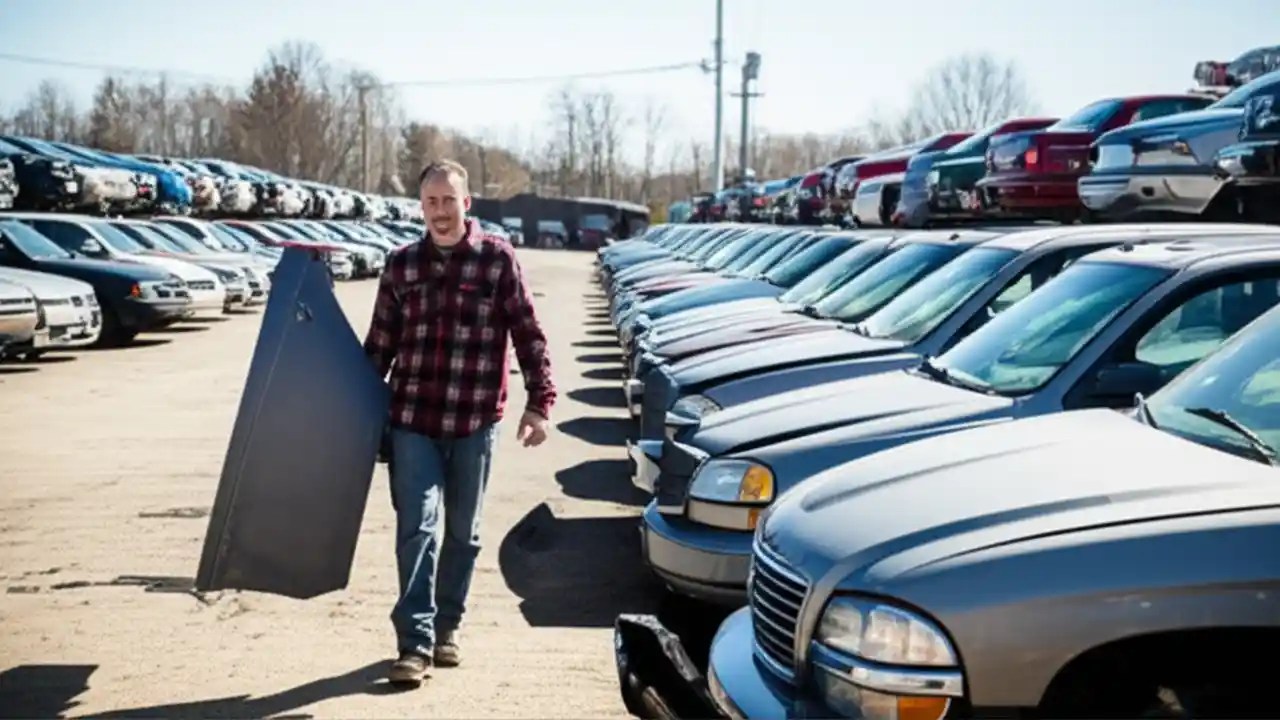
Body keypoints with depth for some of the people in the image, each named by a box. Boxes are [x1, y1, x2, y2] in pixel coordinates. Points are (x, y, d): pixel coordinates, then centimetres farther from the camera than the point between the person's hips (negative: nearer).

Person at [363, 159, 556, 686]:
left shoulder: (498, 258, -2)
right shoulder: (401, 264, 5)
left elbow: (529, 335, -2)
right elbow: (379, 344, 10)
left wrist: (539, 401, -9)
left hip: (475, 423, -1)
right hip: (412, 420, 1)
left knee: (462, 532, 11)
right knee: (417, 528, -6)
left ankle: (446, 627, 26)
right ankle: (415, 642, -3)